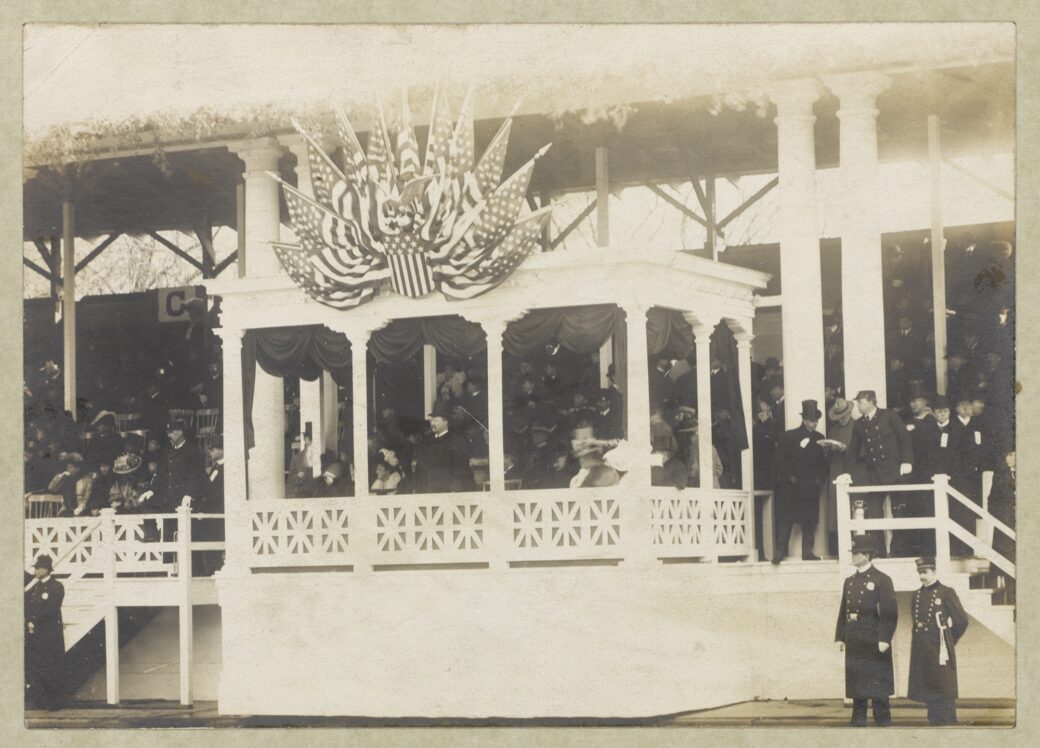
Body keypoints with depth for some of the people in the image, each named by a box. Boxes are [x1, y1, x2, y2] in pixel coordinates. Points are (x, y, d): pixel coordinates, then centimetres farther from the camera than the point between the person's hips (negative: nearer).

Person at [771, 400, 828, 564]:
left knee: (810, 520, 3)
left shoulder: (819, 438, 11)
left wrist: (820, 478, -1)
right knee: (785, 519, -6)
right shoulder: (789, 436, -1)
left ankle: (807, 552, 8)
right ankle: (780, 551, -4)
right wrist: (789, 477, -11)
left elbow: (824, 462, 14)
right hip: (790, 486, -4)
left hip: (811, 487, 4)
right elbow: (779, 459, -4)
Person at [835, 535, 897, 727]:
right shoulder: (850, 581, 14)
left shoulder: (882, 580, -5)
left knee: (878, 683, -3)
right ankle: (858, 720, 14)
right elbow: (843, 611, 16)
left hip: (873, 641, -6)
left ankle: (882, 721, 3)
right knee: (856, 682, 8)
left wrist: (884, 639, -16)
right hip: (854, 642, 6)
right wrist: (840, 637, 9)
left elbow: (890, 612, -10)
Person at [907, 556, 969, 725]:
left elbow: (961, 621, -1)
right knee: (928, 692, 7)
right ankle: (934, 723, 13)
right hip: (921, 651, 6)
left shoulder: (947, 593, -4)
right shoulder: (916, 595, 13)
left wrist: (948, 641, 6)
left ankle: (949, 724, -3)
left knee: (944, 691, -5)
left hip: (939, 649, -6)